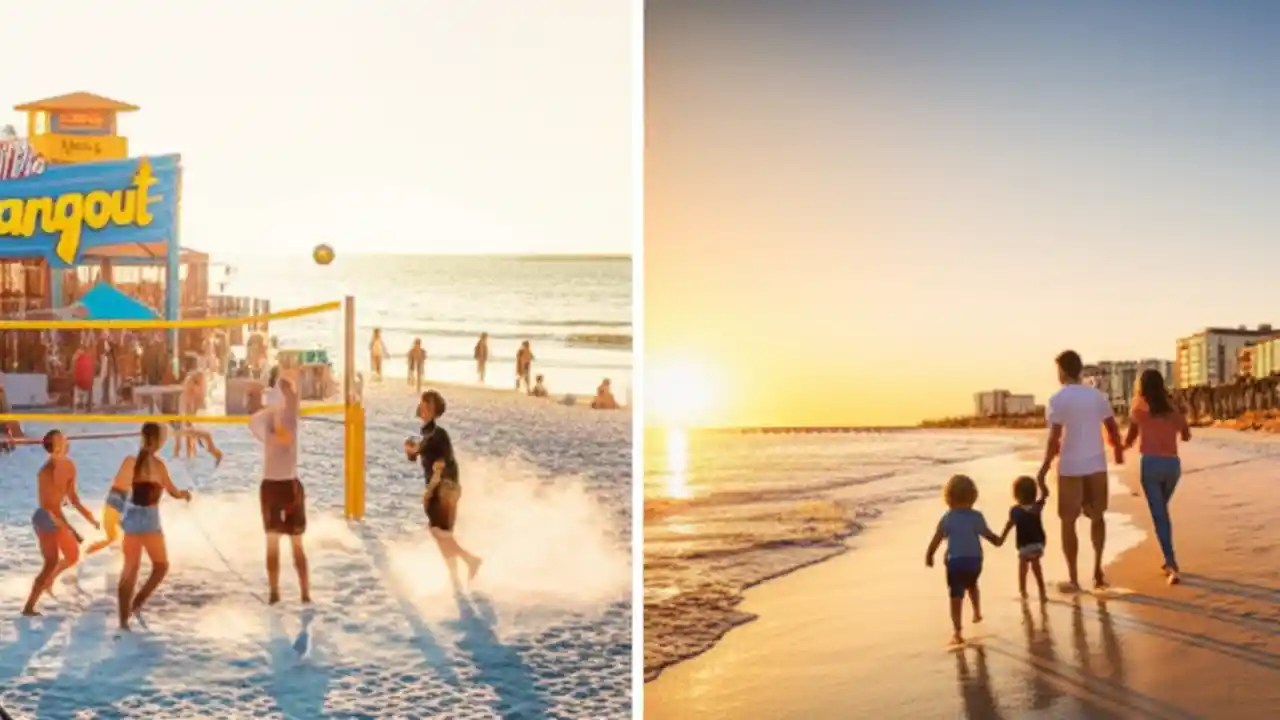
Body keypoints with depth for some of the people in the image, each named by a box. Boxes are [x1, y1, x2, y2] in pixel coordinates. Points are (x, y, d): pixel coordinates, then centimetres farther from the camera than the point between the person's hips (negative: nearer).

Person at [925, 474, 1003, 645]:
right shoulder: (976, 517, -3)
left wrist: (928, 556, 7)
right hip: (974, 559, 3)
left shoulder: (947, 518, -5)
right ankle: (977, 613, 51)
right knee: (972, 585, 33)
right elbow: (988, 534, 3)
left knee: (956, 596, -5)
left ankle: (957, 633, -11)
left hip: (955, 561, -3)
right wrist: (999, 541, 24)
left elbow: (936, 540, -5)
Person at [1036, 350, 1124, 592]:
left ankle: (1073, 579, 6)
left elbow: (1054, 439, -14)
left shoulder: (1058, 399, -9)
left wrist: (1043, 471, -10)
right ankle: (1097, 569, 14)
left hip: (1070, 468, -4)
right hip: (1097, 466, 4)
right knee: (1097, 517, 21)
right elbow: (1113, 429, 8)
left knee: (1068, 522, 6)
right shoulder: (1097, 396, 5)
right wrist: (1119, 452, 28)